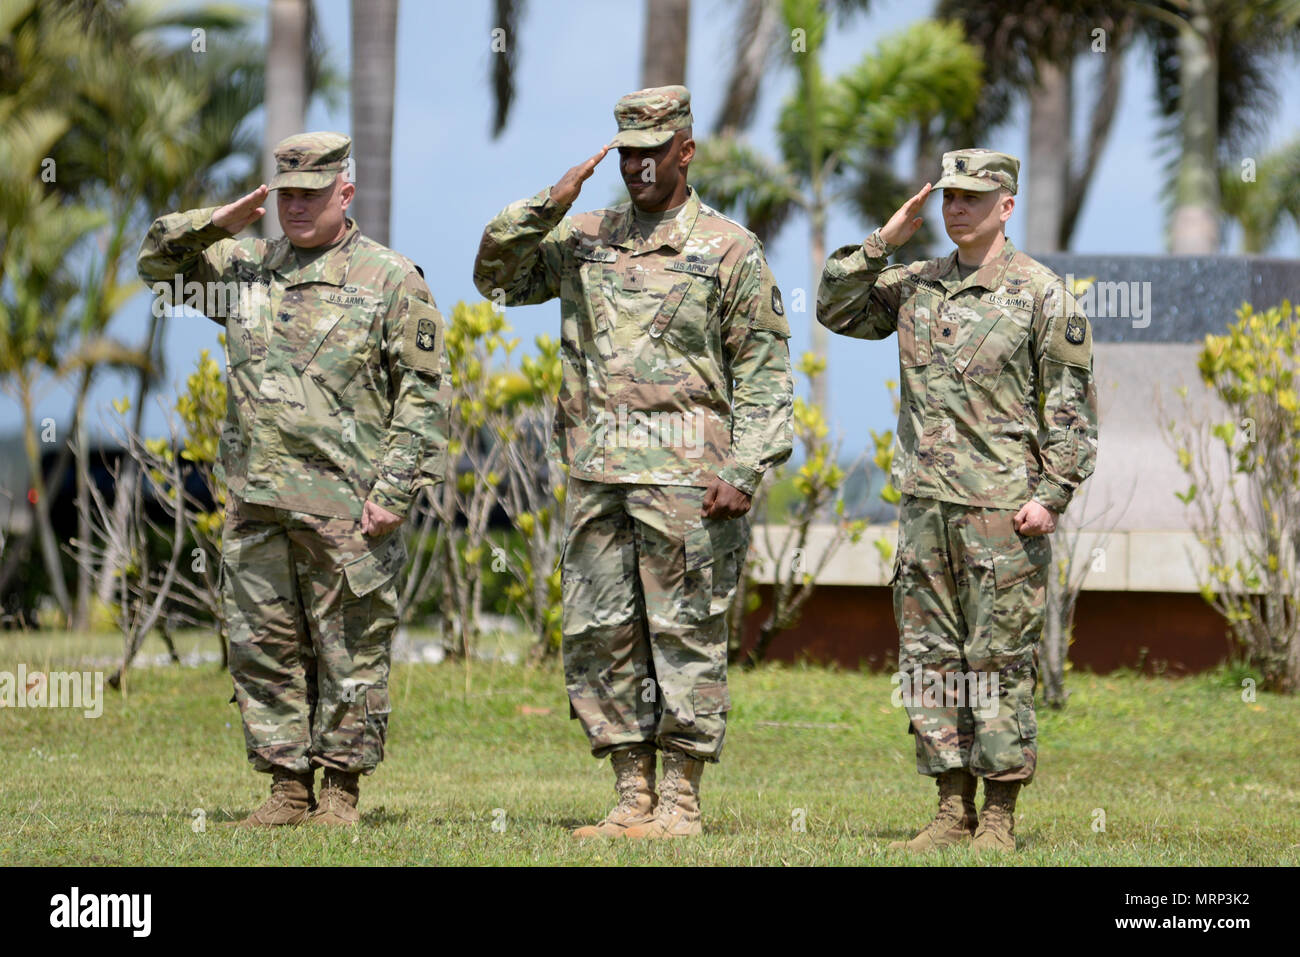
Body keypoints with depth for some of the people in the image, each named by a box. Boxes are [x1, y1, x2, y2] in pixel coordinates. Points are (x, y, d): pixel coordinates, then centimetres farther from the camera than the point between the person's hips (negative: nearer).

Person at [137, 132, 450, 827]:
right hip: (255, 501, 5)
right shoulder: (245, 268, 14)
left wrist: (395, 491, -11)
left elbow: (425, 396, -3)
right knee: (263, 649, 6)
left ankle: (341, 789, 7)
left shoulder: (390, 279, 0)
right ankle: (287, 787, 13)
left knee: (349, 652, -1)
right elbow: (157, 261, 23)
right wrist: (217, 223, 4)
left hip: (345, 506, -5)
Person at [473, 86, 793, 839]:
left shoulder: (729, 249, 1)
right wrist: (546, 208, 4)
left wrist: (744, 472, -11)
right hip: (597, 473, 5)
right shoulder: (585, 239, 15)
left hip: (685, 476, -5)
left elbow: (763, 372, -1)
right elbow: (498, 276, 18)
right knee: (599, 637, 5)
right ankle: (633, 798, 11)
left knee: (686, 636, -3)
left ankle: (681, 805, 1)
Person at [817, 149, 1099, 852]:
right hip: (926, 504, 6)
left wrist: (1052, 496, -13)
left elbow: (1072, 406, -5)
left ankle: (998, 819, 1)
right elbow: (836, 310, 15)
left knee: (999, 659, -4)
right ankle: (952, 813, 11)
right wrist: (882, 243, 4)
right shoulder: (916, 286, 12)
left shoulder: (1041, 293, -4)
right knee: (929, 657, 6)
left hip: (1002, 507, -6)